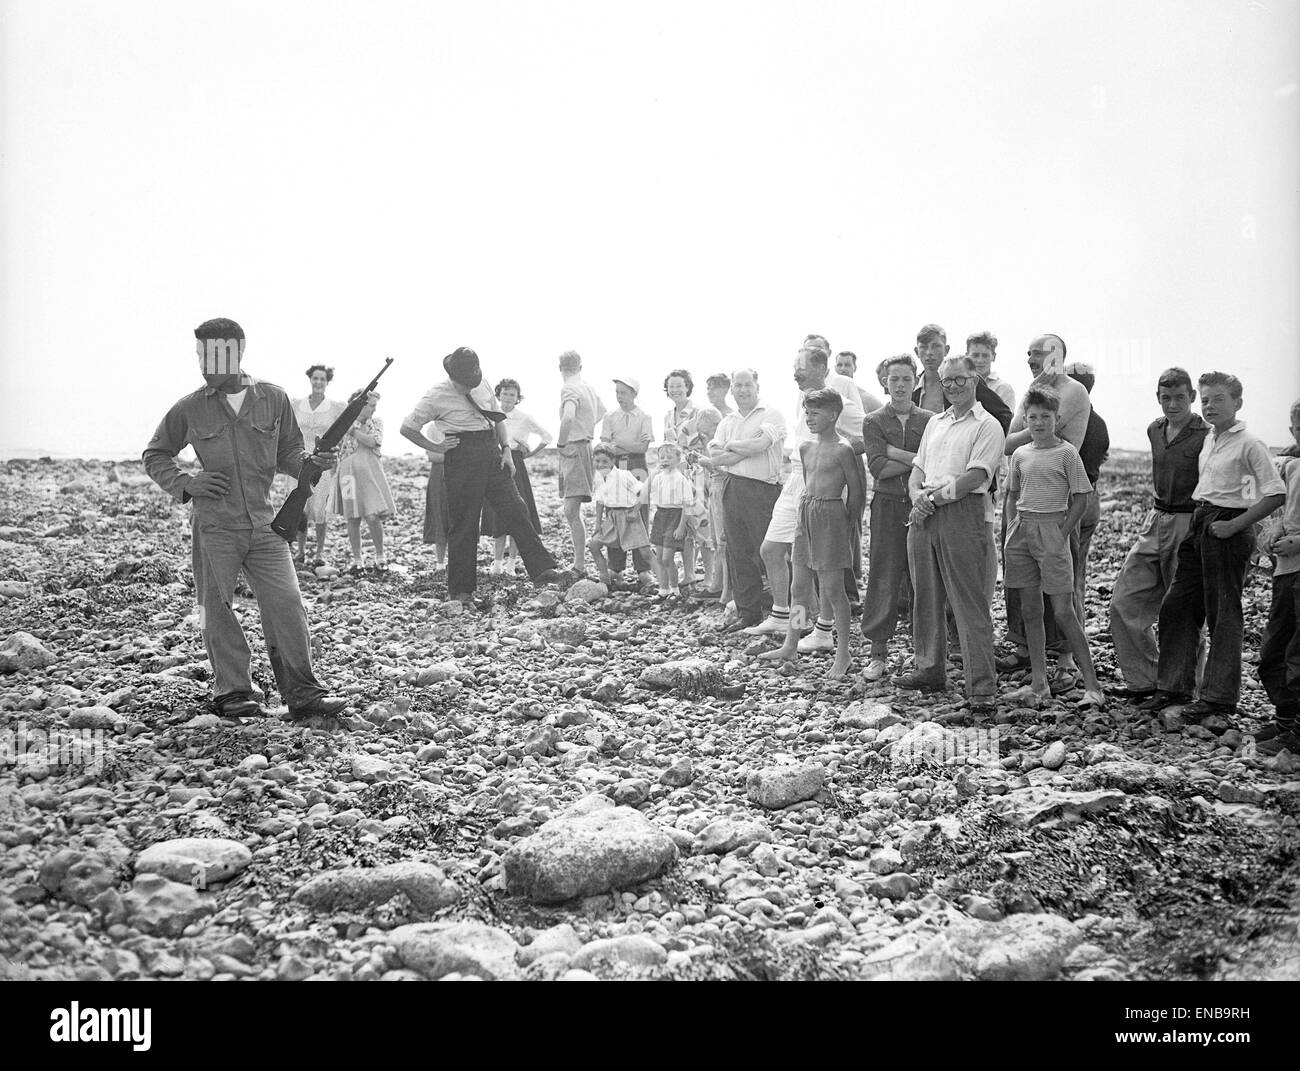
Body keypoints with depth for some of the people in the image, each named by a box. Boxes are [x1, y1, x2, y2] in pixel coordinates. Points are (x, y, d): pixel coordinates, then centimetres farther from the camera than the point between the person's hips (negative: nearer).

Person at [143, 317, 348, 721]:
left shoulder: (274, 400, 4)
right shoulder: (189, 409, 2)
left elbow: (287, 453, 15)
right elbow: (155, 456, 14)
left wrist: (313, 462, -6)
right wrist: (186, 484, -3)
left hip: (264, 525, 1)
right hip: (214, 528, 0)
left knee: (286, 605, -5)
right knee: (217, 611, 3)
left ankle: (302, 691, 2)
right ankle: (233, 692, 16)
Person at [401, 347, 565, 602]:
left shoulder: (482, 386, 8)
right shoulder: (437, 396, -7)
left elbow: (498, 418, 19)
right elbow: (407, 428, 0)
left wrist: (506, 450, 8)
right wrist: (435, 448, -3)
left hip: (491, 455, 5)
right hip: (462, 459, -5)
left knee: (515, 510, -5)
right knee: (464, 525, -1)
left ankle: (542, 570, -6)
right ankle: (460, 590, 10)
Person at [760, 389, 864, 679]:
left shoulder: (842, 450, -11)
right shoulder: (805, 447, 10)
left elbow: (856, 491, -7)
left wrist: (848, 526, -4)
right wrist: (806, 509, 16)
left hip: (831, 516, -7)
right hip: (805, 514, 7)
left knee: (832, 587, -4)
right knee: (800, 585, 12)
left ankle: (843, 654, 5)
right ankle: (790, 646, 22)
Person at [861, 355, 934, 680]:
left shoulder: (930, 420, 7)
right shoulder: (874, 421, 7)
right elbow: (877, 467, -7)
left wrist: (895, 453, -8)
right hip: (887, 505, 0)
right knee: (883, 579, -1)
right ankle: (878, 652, 5)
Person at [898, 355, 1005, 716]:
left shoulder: (987, 425, -1)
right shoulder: (935, 422, 21)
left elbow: (976, 476, -12)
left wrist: (935, 497, -15)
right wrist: (917, 494, -3)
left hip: (963, 513, -7)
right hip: (924, 515, 7)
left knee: (970, 603, -8)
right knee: (926, 597, 13)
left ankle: (982, 687, -6)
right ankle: (929, 670, 25)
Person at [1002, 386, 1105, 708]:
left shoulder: (1066, 453, -4)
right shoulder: (1019, 454, 10)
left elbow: (1081, 499, -4)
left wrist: (1061, 533, -10)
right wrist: (1013, 527, 8)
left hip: (1052, 528, -5)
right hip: (1021, 530, 5)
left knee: (1063, 612, -8)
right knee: (1030, 611, 7)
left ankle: (1092, 685, -2)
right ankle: (1038, 684, 13)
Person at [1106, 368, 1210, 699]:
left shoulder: (1207, 436, -11)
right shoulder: (1154, 430, 10)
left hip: (1189, 525, -7)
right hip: (1155, 523, 7)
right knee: (1124, 604, 3)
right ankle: (1143, 680, 13)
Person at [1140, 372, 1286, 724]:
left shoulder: (1248, 444, -12)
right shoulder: (1209, 440, 12)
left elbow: (1276, 494, -17)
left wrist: (1235, 525, -19)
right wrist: (1200, 522, 10)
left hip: (1226, 531, -8)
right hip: (1198, 524, 8)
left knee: (1223, 615, -1)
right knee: (1176, 607, 9)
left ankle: (1219, 700, 8)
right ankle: (1173, 687, 19)